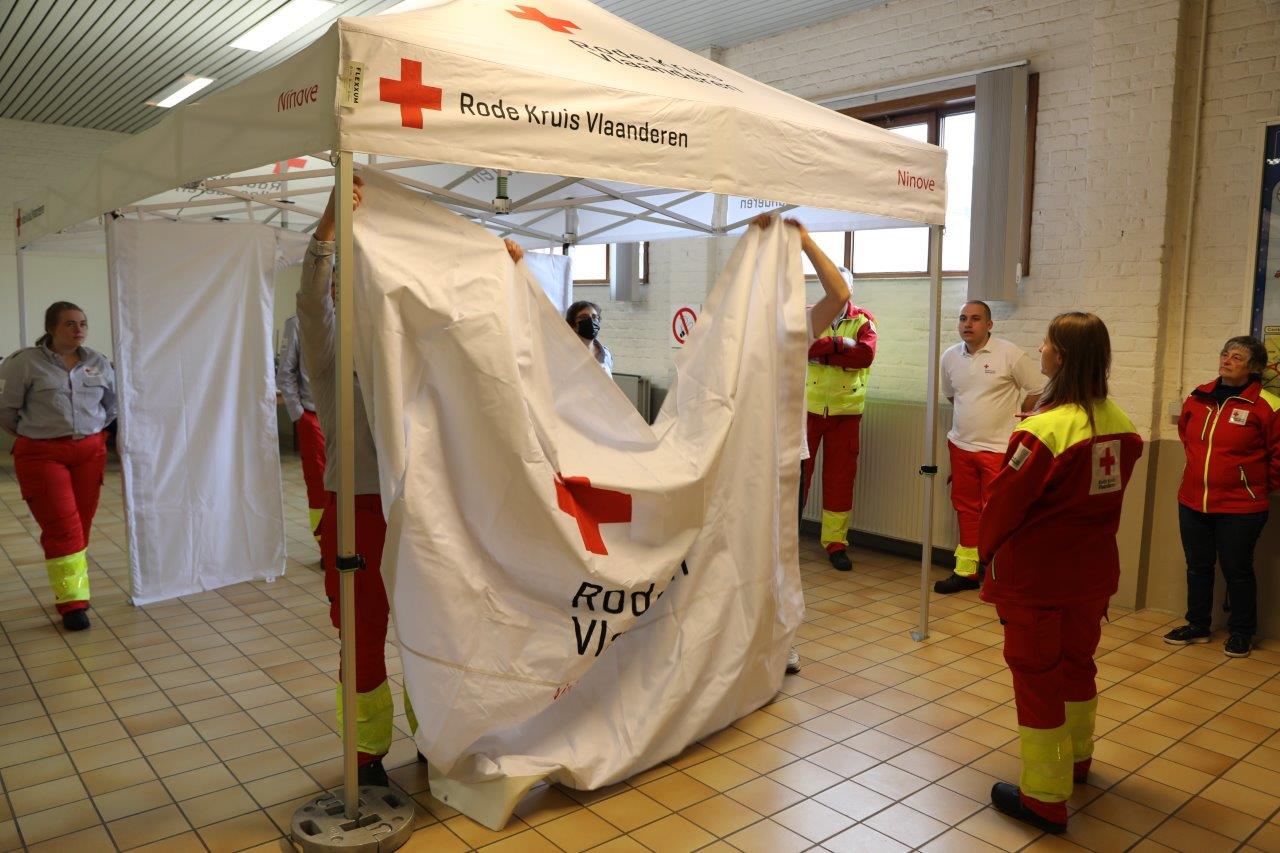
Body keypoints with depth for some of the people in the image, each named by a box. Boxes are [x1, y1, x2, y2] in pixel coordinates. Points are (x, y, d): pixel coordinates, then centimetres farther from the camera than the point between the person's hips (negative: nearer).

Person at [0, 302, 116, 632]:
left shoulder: (98, 363, 7)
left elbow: (112, 404, 21)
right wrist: (33, 433, 9)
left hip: (90, 453, 4)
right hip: (42, 455, -4)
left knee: (81, 527, 7)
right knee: (62, 527, -9)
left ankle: (70, 592, 23)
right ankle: (72, 602, -4)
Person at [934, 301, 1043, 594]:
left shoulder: (1009, 354, -10)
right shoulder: (950, 357, 6)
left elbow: (1039, 389, -4)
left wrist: (1018, 416, 2)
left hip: (998, 447, -5)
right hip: (961, 445, 6)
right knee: (965, 508, 13)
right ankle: (966, 570, 23)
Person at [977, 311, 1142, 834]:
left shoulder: (1045, 428, -25)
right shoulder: (1120, 425, -2)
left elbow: (1004, 500, -17)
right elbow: (1110, 494, 8)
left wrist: (989, 551, 0)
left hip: (1037, 576, -7)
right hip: (1093, 571, 7)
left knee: (1037, 677, 5)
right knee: (1078, 664, 24)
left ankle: (1045, 799, 16)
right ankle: (1076, 760, 45)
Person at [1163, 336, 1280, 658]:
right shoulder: (1198, 398, 3)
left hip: (1240, 508, -5)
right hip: (1192, 502, 5)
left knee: (1237, 571, 7)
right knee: (1197, 567, 15)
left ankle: (1241, 632, 25)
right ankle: (1197, 626, 30)